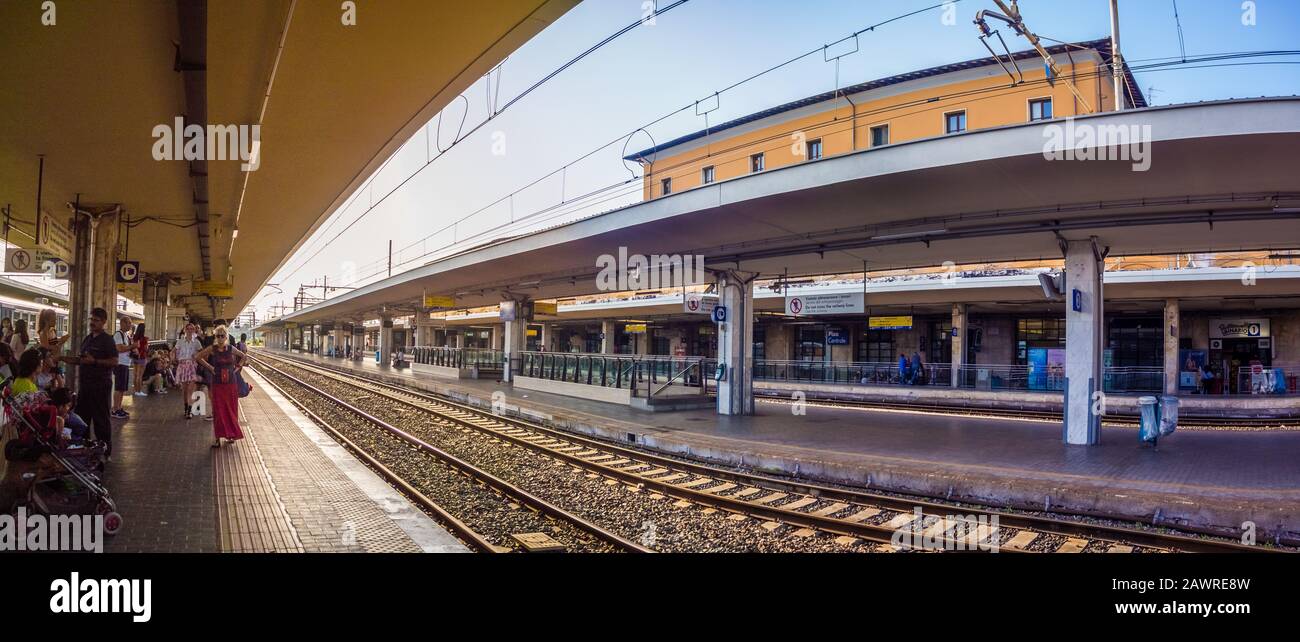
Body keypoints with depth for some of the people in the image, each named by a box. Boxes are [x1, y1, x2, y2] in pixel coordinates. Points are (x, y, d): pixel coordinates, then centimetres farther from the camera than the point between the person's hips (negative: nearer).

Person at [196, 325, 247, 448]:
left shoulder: (231, 349, 2)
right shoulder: (212, 349, -3)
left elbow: (244, 357, 17)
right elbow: (198, 357, 6)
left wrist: (238, 367, 6)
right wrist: (209, 367, 0)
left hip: (231, 383, 2)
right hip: (217, 384, -2)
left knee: (231, 410, 8)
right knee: (218, 411, -2)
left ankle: (231, 434, 22)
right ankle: (216, 438, 1)